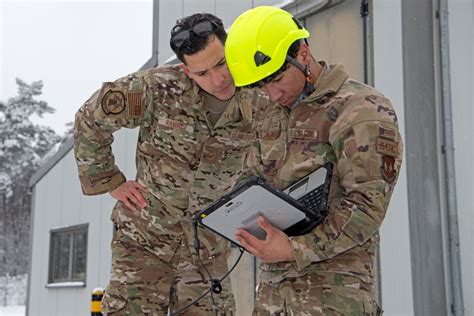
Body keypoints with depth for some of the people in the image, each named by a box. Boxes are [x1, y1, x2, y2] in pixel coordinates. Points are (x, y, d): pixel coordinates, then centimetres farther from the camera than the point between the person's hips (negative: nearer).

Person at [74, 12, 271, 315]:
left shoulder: (258, 107, -8)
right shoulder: (158, 88, -16)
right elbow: (90, 120, -4)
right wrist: (111, 183, -3)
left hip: (208, 250, 2)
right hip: (145, 239, -2)